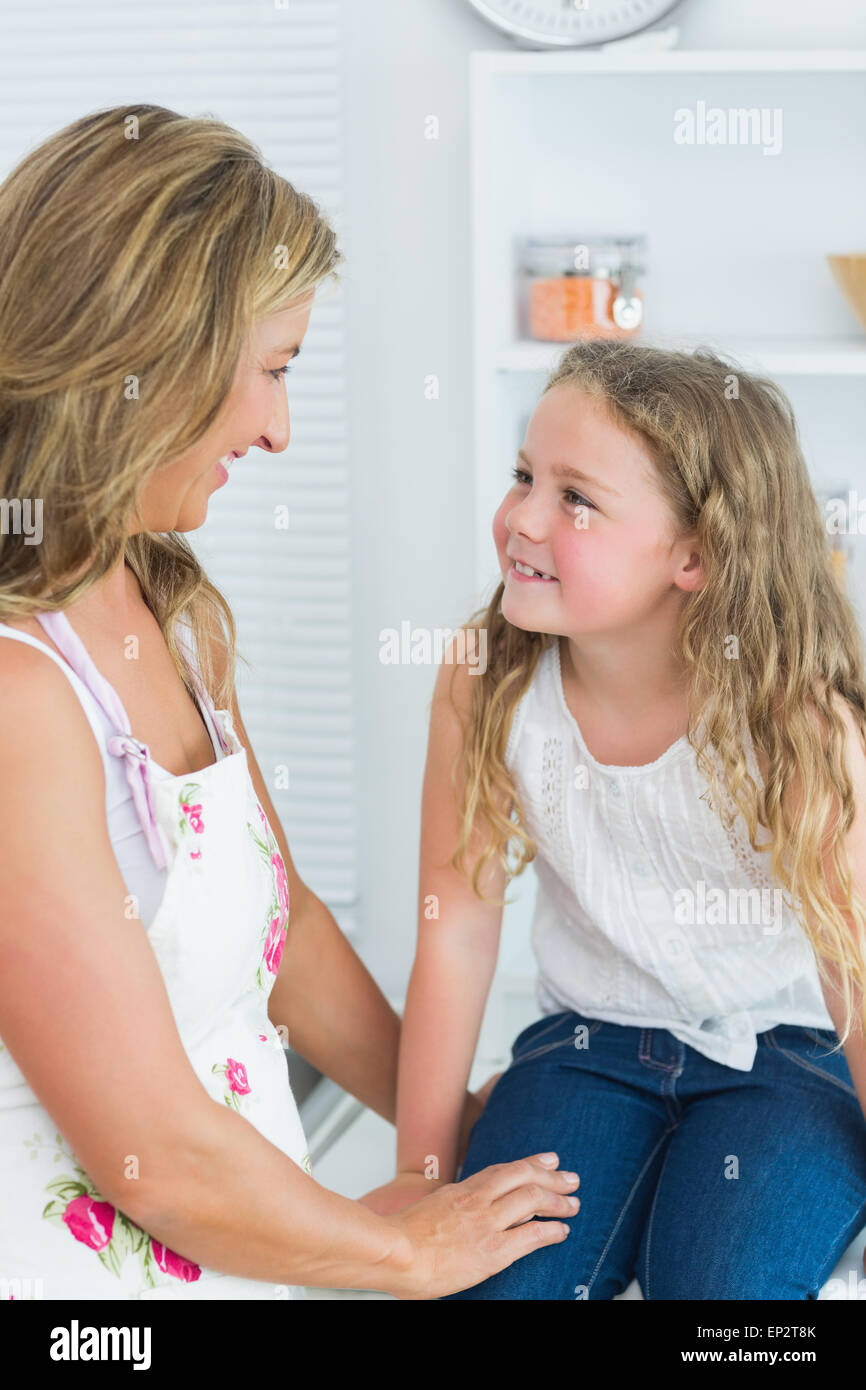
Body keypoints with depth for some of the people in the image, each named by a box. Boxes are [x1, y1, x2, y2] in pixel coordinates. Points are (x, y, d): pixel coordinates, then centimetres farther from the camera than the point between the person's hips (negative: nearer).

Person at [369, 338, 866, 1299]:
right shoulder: (487, 682, -13)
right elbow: (456, 932, -7)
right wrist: (424, 1170, -2)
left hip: (787, 1050, -2)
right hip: (591, 1039, 2)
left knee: (715, 1278, -25)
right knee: (488, 1275, -19)